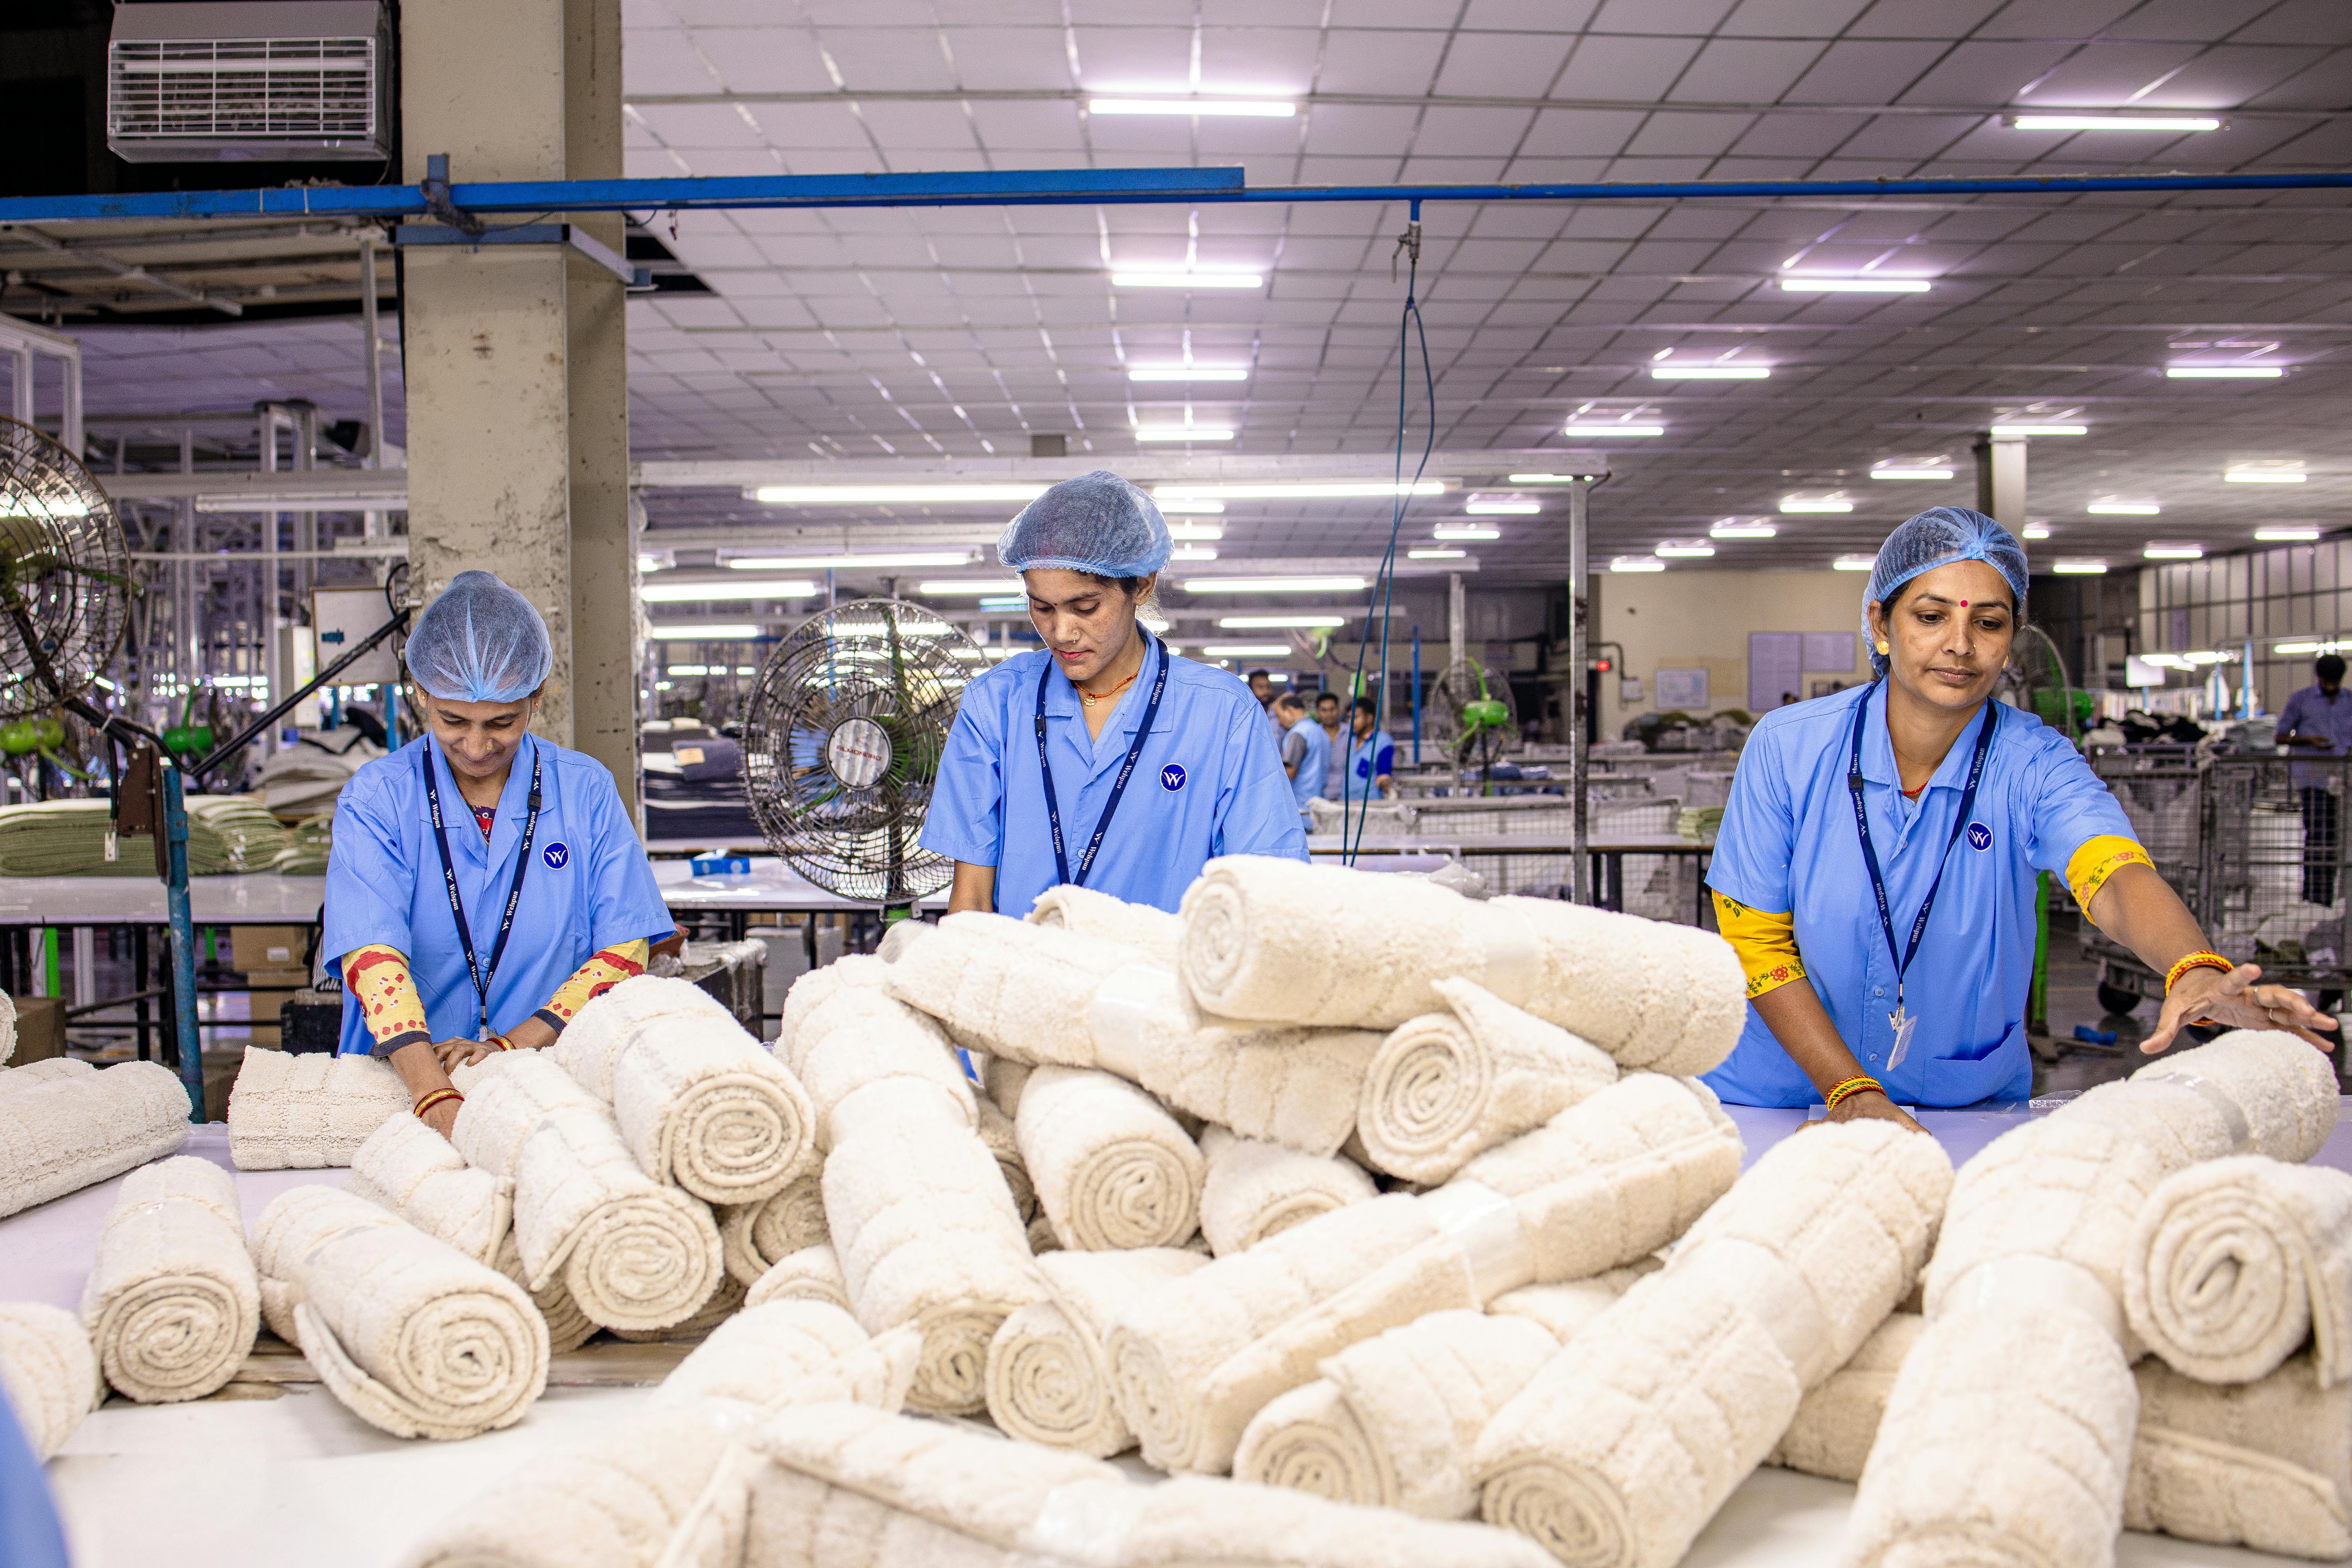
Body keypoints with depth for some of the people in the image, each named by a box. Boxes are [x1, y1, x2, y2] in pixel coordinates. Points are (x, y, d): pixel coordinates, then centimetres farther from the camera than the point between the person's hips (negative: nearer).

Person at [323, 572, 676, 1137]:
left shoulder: (586, 790, 5)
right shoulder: (377, 799, 1)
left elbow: (625, 949, 0)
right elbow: (372, 955, -12)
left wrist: (514, 1045, -14)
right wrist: (436, 1098, -28)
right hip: (400, 1088, 0)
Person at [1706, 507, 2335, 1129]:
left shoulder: (2034, 765, -8)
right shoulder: (1787, 747, -8)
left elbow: (2116, 877, -27)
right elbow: (1756, 941, -5)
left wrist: (2199, 974, -48)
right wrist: (1852, 1094, -14)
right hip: (1787, 1096, -1)